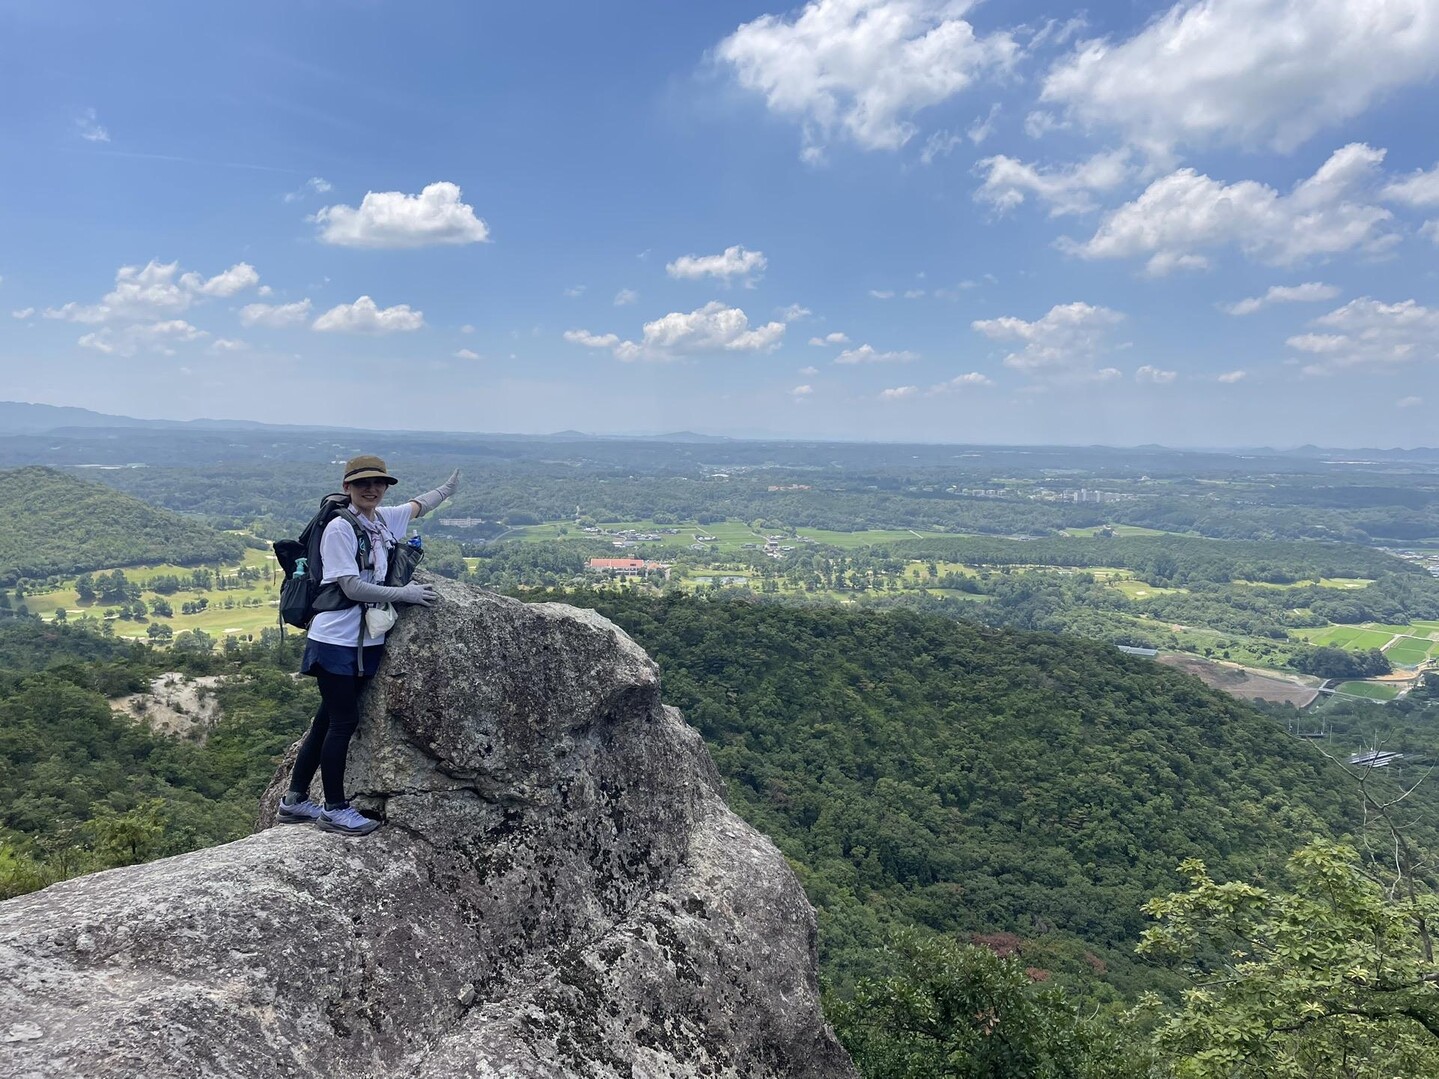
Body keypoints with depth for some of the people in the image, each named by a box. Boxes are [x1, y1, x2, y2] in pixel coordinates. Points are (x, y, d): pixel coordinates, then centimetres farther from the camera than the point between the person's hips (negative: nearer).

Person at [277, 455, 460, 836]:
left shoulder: (385, 519, 6)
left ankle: (295, 802, 27)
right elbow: (352, 587, -18)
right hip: (336, 640, -7)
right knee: (344, 721, -1)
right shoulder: (340, 528, -14)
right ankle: (335, 810, 13)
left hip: (367, 641, 7)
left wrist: (448, 488, 40)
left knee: (328, 720, 15)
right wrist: (405, 594, -15)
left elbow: (416, 505, 27)